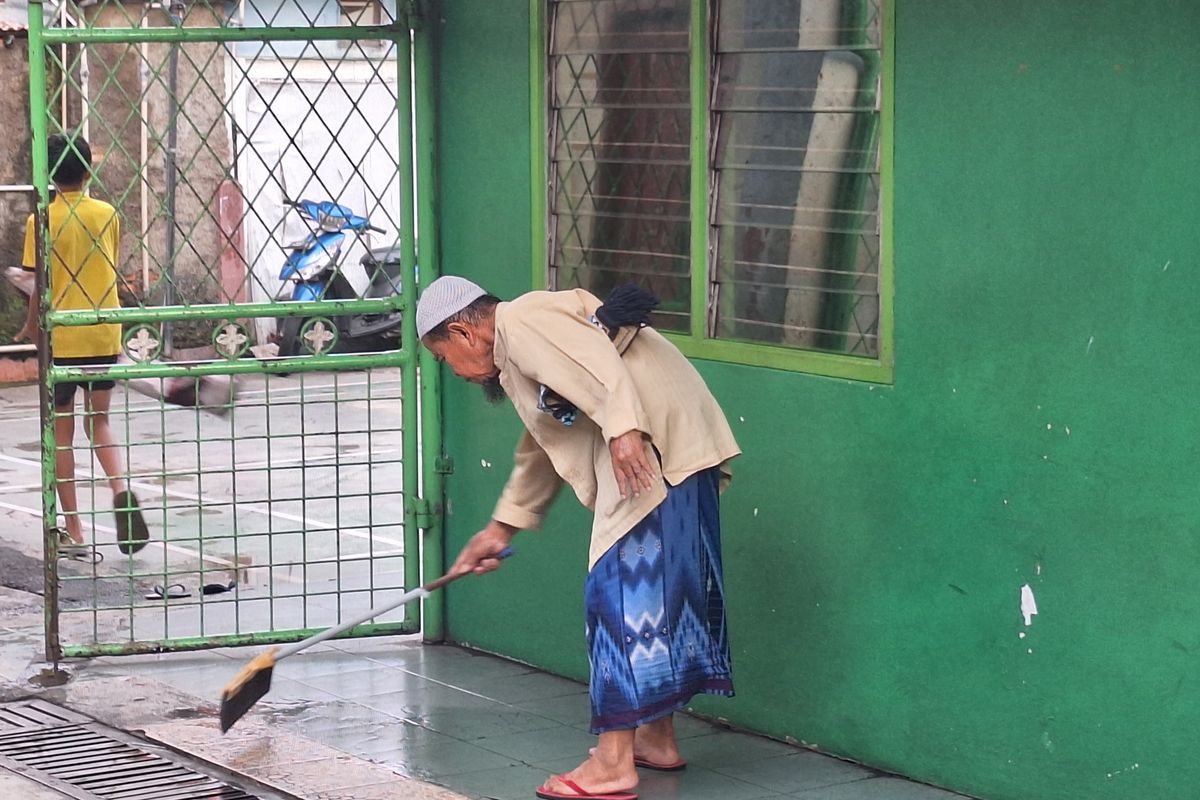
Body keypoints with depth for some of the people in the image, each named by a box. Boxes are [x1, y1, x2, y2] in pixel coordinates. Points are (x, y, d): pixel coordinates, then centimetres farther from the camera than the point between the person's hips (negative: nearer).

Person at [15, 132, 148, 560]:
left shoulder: (42, 222, -10)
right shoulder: (108, 215, 1)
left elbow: (41, 287, -9)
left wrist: (30, 328, 7)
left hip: (60, 340, -3)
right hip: (104, 336, 3)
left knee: (62, 433, 8)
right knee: (99, 421, 19)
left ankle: (74, 534, 9)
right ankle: (121, 486, -11)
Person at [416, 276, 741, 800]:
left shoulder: (521, 322, -4)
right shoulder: (518, 352, 29)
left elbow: (598, 362, -21)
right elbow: (539, 452, 38)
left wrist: (624, 430, -33)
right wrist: (499, 529, 44)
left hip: (656, 453, -11)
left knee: (622, 592, -10)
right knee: (657, 590, 18)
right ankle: (657, 739, 28)